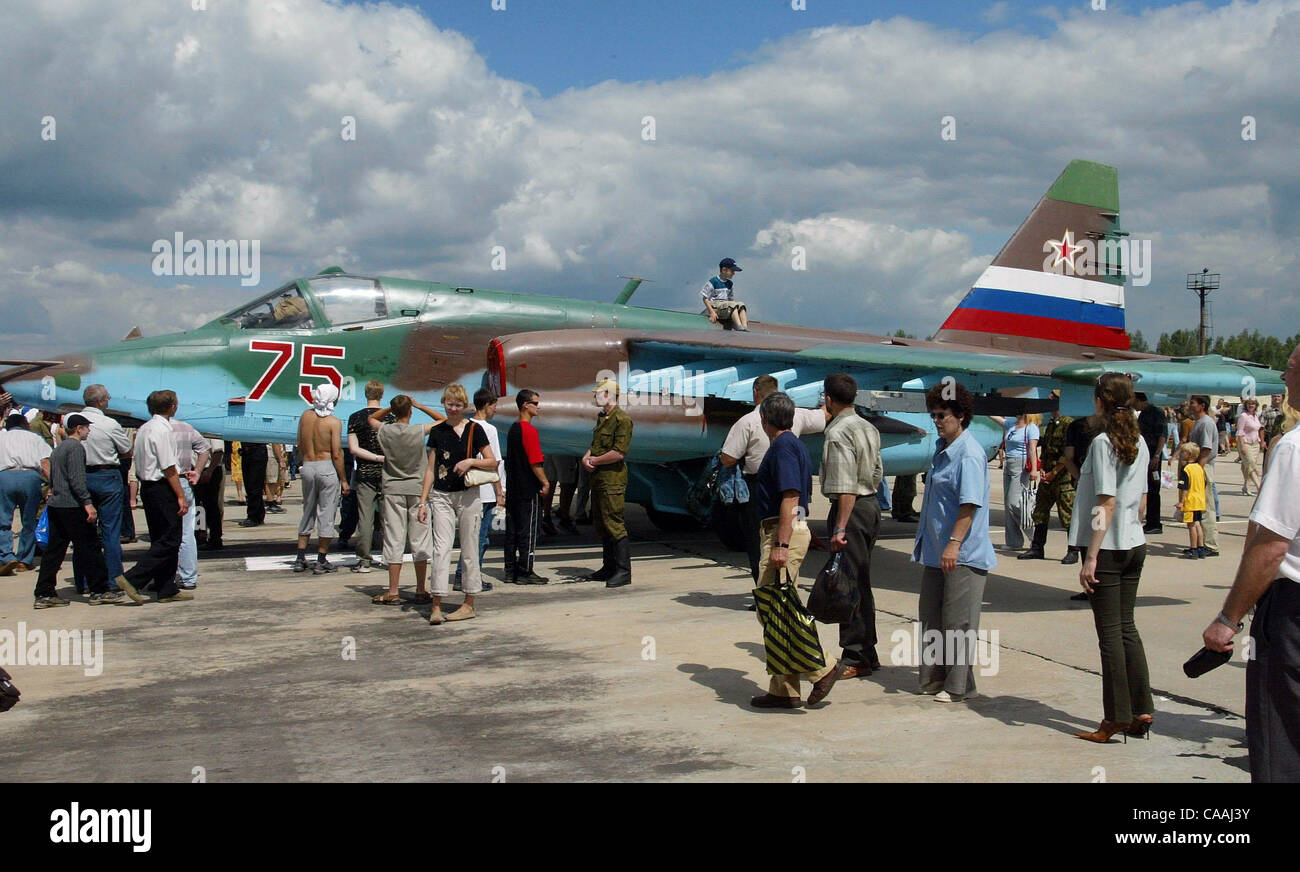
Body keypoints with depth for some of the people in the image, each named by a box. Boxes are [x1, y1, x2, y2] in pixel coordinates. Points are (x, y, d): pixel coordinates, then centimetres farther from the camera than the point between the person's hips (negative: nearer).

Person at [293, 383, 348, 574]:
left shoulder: (305, 416, 4)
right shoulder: (333, 422, -11)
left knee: (307, 513, 16)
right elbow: (337, 454, -12)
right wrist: (343, 479, -5)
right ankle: (321, 561, 5)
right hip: (327, 467, -5)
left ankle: (300, 559, 18)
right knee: (326, 515, 3)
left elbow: (300, 446, 11)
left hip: (307, 466, 5)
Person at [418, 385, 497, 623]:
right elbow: (431, 468, 11)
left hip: (467, 495, -2)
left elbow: (492, 462, 1)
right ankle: (437, 606, -6)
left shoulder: (475, 429, 0)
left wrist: (471, 461, -16)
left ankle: (469, 605, 11)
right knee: (441, 548, -5)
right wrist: (423, 501, 6)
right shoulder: (437, 431, 9)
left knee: (469, 550, 3)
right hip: (441, 496, 2)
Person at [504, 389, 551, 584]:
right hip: (528, 489, -9)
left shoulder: (513, 429, 13)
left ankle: (511, 571, 15)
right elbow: (535, 462, -19)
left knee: (512, 530, 10)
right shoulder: (529, 430, -14)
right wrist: (545, 482, -9)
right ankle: (525, 573, 0)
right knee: (528, 531, -3)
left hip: (513, 488, 9)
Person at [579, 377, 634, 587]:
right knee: (601, 525, 14)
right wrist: (586, 457, 4)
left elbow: (619, 453, -21)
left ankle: (623, 571, -7)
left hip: (613, 479, -10)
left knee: (614, 524, -10)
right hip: (597, 478, 10)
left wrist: (594, 461, -11)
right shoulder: (601, 418, 18)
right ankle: (609, 568, 22)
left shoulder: (622, 419, -13)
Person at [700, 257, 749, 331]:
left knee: (741, 305, -19)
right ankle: (739, 326, -46)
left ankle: (745, 327, -35)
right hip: (715, 305, -7)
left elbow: (731, 299, 22)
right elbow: (705, 298, -4)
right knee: (733, 304, -30)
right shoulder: (713, 282, -3)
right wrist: (712, 312, -17)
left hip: (727, 305, 7)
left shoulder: (730, 284, 19)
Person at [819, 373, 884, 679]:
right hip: (871, 504, 9)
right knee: (861, 582, 15)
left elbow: (846, 488, -22)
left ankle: (856, 659, 1)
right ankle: (867, 653, 22)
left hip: (850, 508, -9)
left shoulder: (837, 433, -16)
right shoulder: (869, 428, 12)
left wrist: (840, 528, -24)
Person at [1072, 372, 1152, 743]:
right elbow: (1140, 500, 14)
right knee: (1127, 627, 14)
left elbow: (1106, 504, -18)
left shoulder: (1103, 442, -15)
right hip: (1135, 545, 7)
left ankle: (1116, 718, 3)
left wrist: (1090, 557, -17)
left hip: (1108, 548, -7)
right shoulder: (1139, 443, 9)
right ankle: (1141, 710, 17)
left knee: (1110, 632, -1)